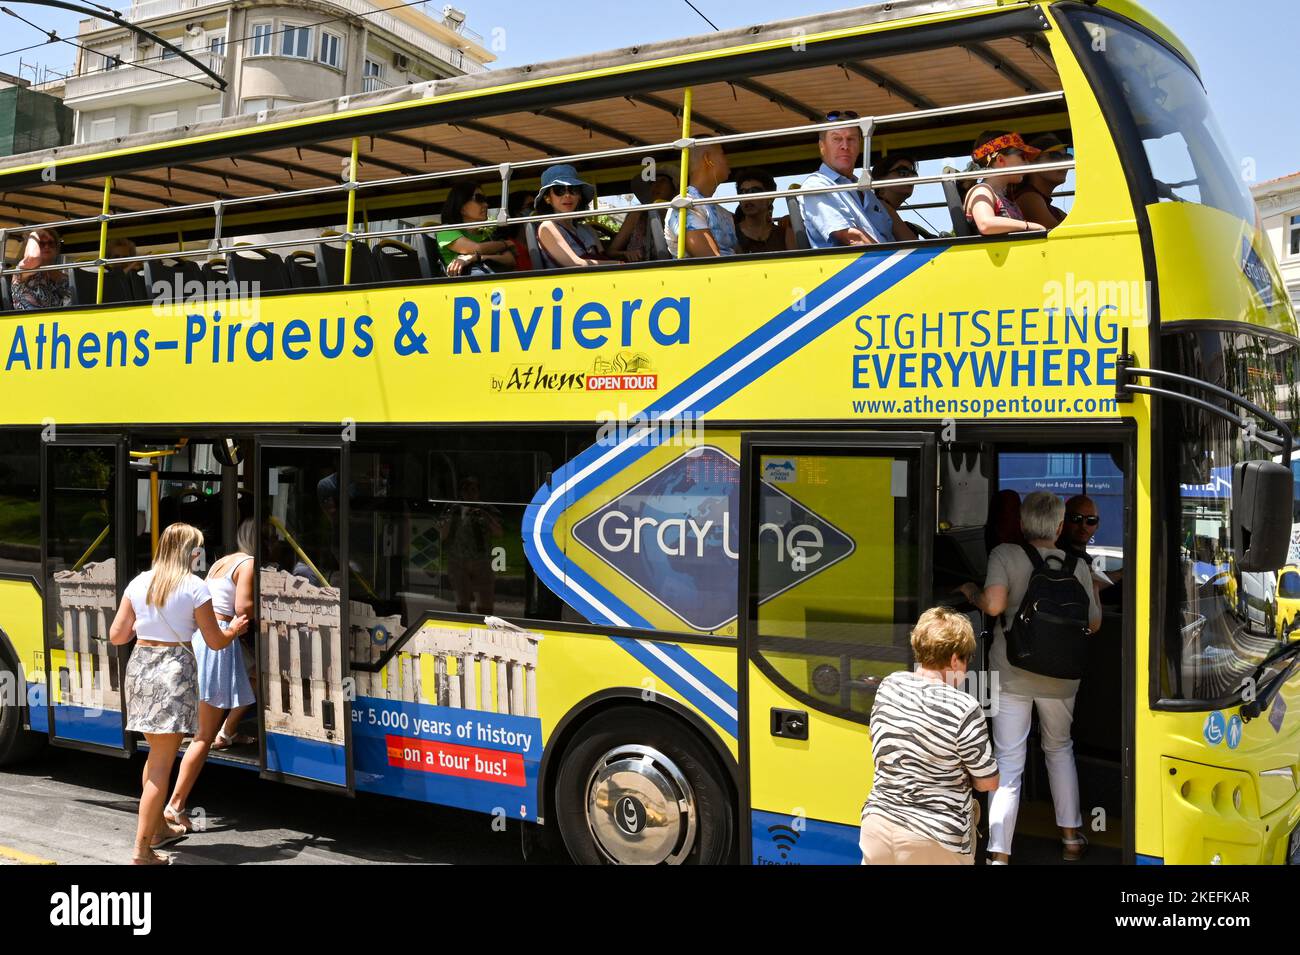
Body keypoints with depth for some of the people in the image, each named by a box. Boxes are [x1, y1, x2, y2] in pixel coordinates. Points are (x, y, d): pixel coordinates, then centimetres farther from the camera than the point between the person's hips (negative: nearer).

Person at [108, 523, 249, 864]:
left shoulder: (138, 584, 6)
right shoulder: (194, 587, -7)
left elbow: (116, 636, 10)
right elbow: (215, 642, -1)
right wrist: (234, 629, 19)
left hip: (140, 665, 6)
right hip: (174, 670, -6)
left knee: (156, 753, 22)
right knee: (162, 763, -3)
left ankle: (158, 827, 36)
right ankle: (142, 849, -3)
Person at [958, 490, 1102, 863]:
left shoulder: (1004, 554, -9)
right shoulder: (1077, 565, -2)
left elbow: (993, 605, -22)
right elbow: (1093, 623, 5)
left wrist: (972, 592, -1)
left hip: (1010, 674, -2)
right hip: (1060, 676, 2)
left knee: (1007, 763, 1)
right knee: (1059, 749, 24)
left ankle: (999, 854, -4)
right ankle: (1071, 839, 35)